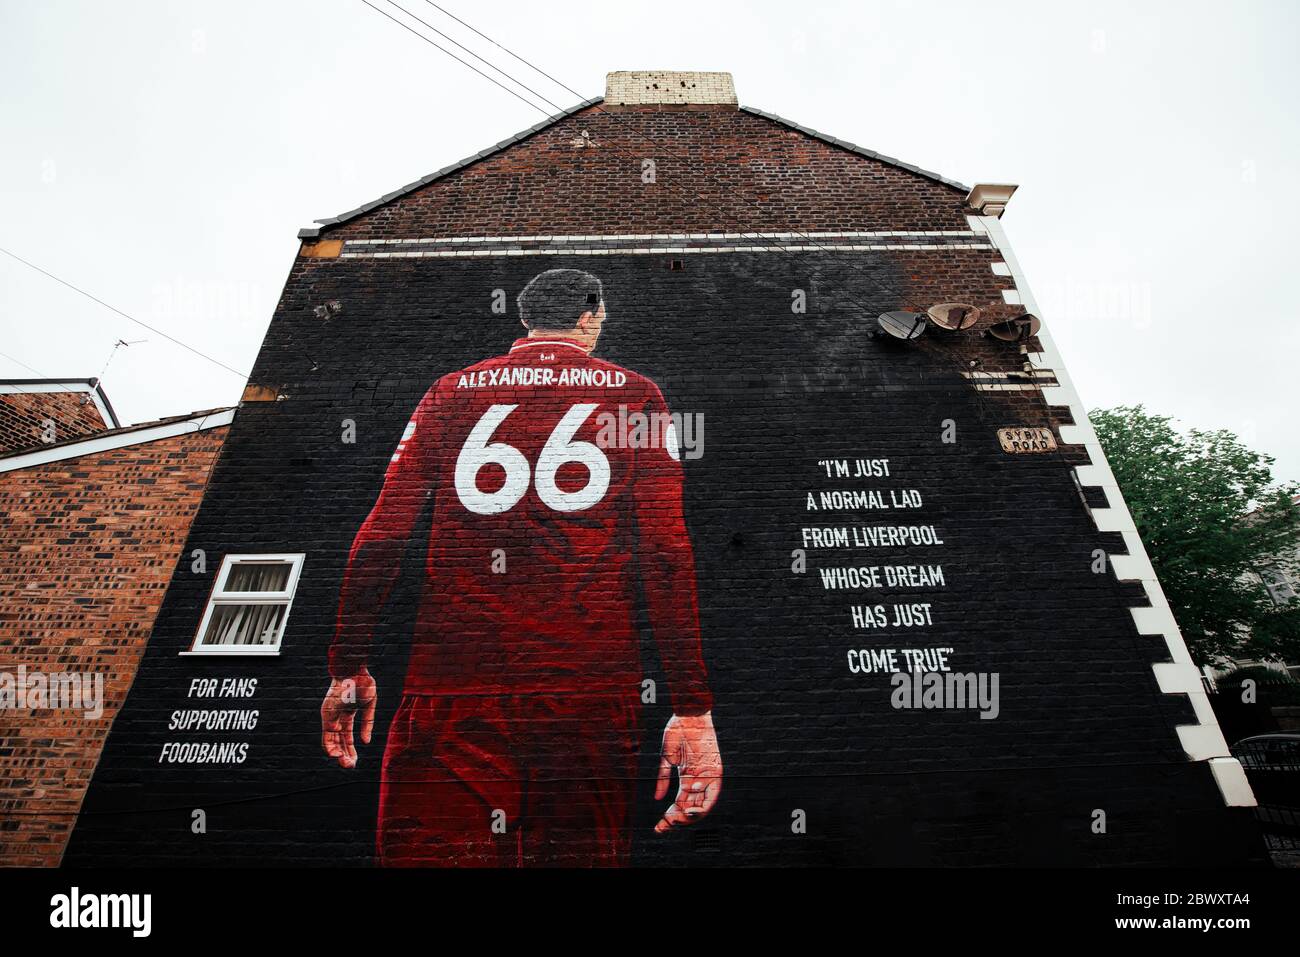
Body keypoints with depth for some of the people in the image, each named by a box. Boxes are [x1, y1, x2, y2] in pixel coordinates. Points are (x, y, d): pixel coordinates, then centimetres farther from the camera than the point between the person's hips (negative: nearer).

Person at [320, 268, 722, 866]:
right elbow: (666, 552, -2)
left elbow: (381, 535, 7)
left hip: (450, 688, 1)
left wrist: (347, 670, 16)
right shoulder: (633, 394, 8)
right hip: (591, 693, 0)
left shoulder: (453, 391, 12)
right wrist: (692, 710, -2)